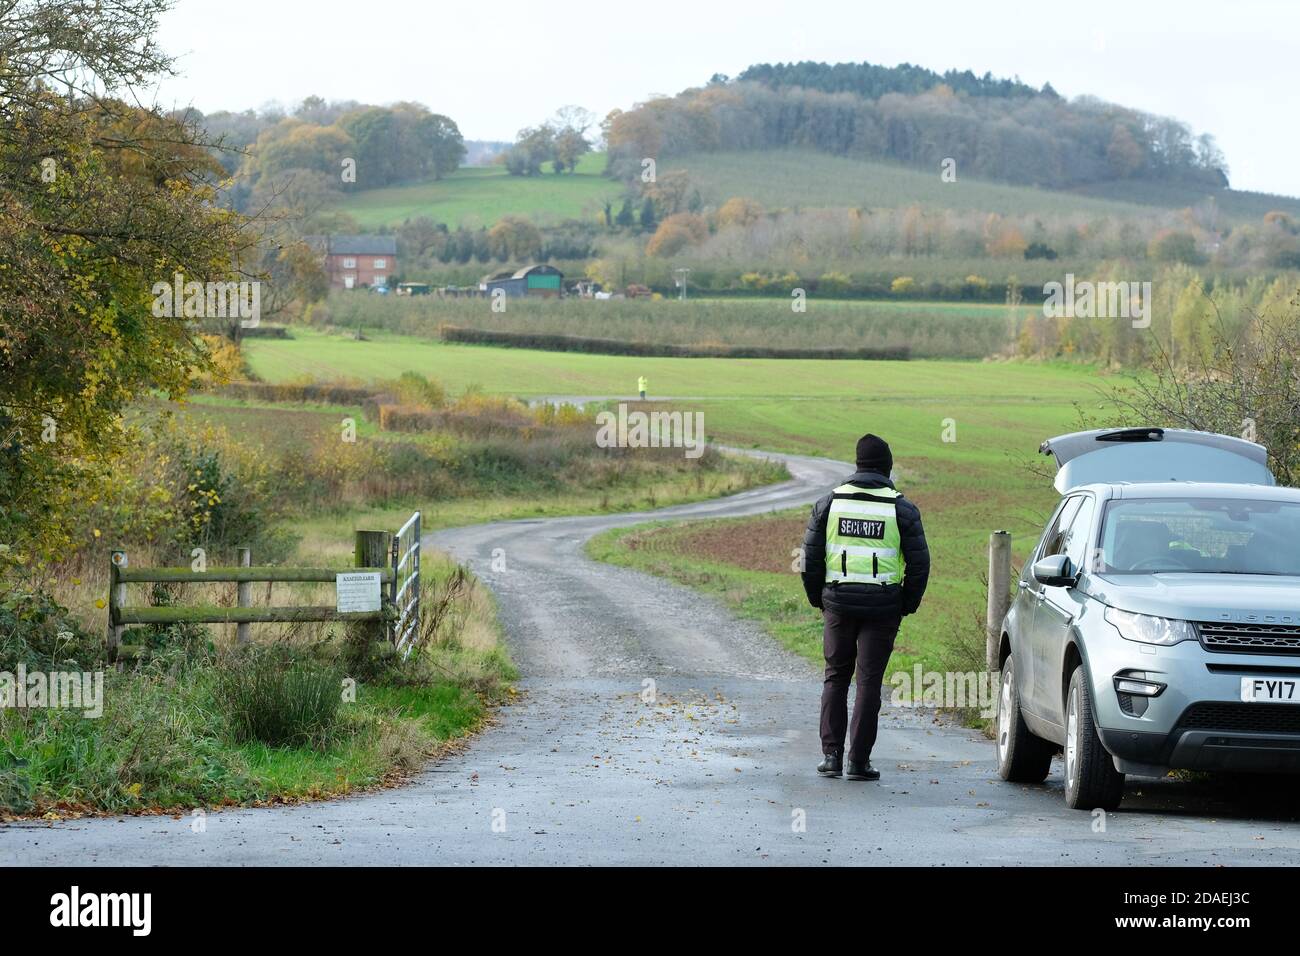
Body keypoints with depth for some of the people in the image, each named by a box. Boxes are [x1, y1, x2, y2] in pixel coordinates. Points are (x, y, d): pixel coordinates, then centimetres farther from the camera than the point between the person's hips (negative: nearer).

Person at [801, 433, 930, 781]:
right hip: (883, 606, -2)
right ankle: (858, 761, 1)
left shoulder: (829, 503, 3)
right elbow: (919, 564, -3)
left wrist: (818, 599, 15)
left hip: (838, 604, 2)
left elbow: (810, 557, 4)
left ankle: (831, 754, 8)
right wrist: (906, 606, 9)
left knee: (836, 678, 15)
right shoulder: (902, 510, -2)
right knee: (869, 681, 3)